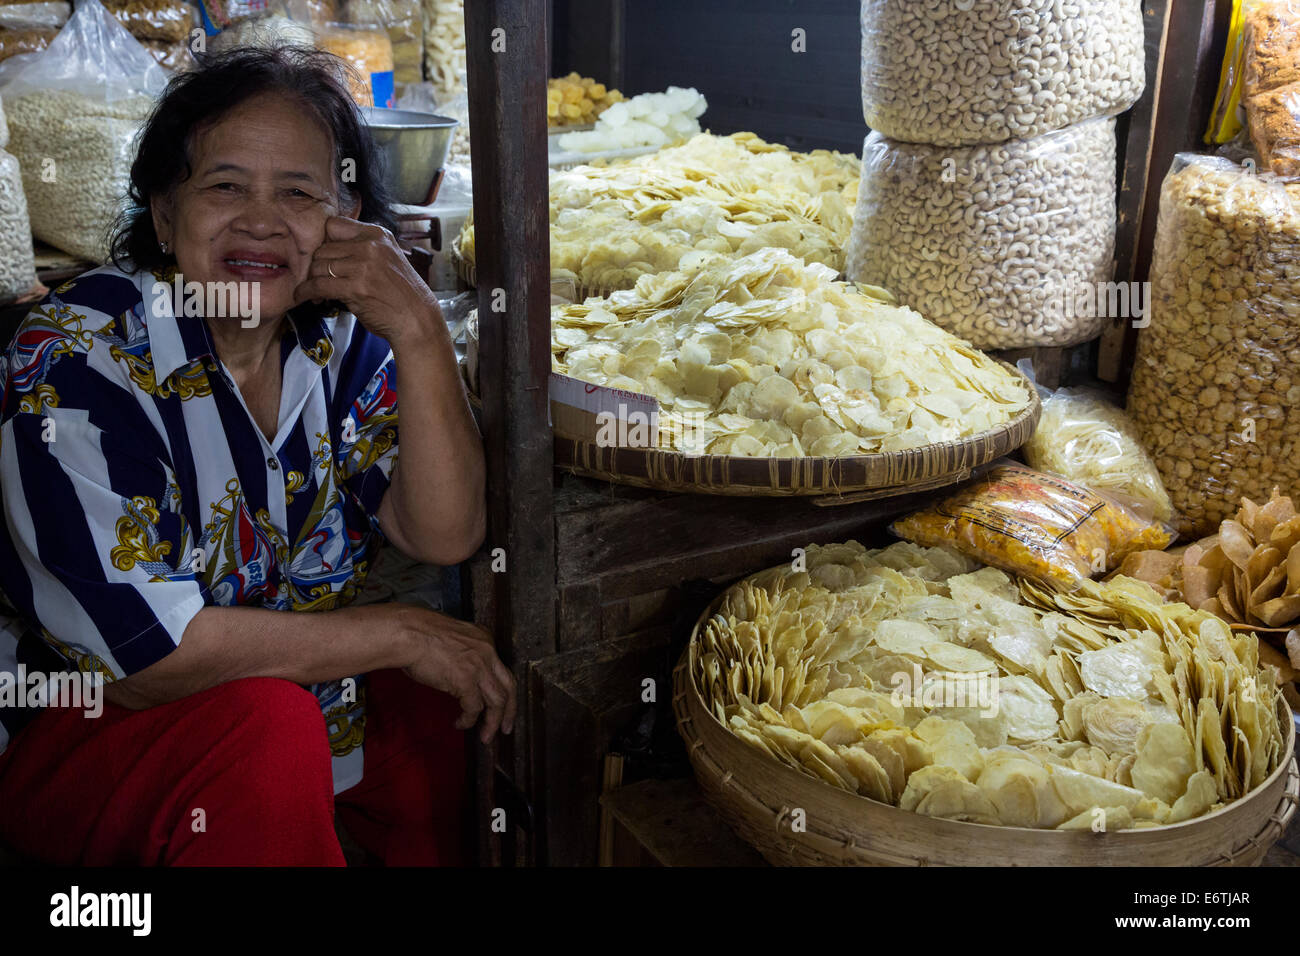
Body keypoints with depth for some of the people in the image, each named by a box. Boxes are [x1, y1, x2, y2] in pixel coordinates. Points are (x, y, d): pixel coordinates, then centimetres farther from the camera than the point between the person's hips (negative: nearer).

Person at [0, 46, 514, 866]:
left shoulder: (341, 338, -5)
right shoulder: (76, 361, -20)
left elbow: (445, 537, -14)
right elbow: (138, 646, -25)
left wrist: (422, 334, -26)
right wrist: (398, 634, -22)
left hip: (302, 688, 6)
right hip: (79, 730, -5)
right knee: (266, 730, -33)